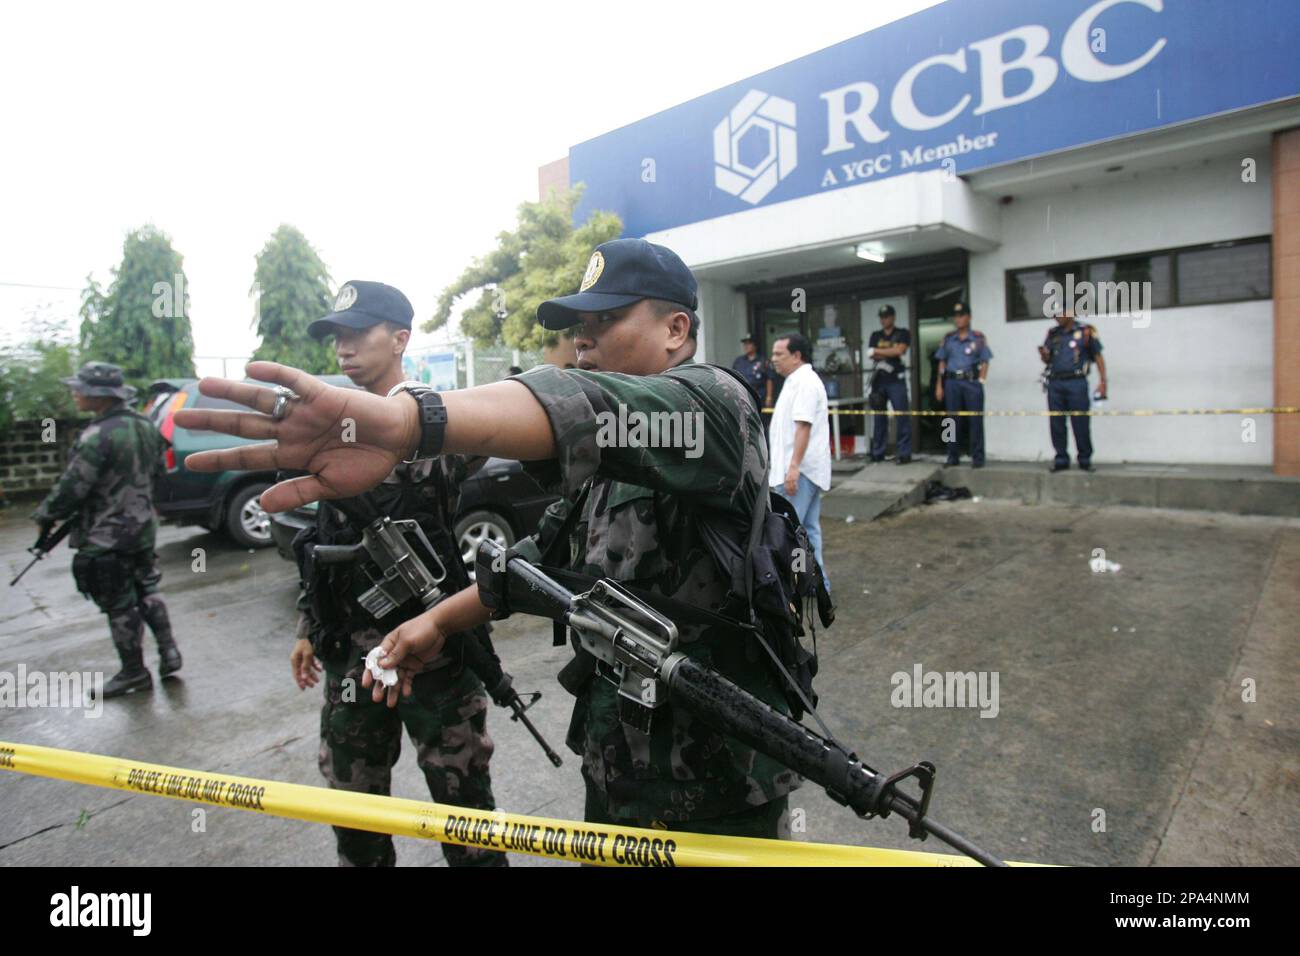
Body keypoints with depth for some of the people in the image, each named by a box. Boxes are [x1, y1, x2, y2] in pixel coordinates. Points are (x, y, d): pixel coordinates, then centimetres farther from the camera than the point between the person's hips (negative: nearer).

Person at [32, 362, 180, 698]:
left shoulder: (98, 437, -23)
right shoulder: (145, 427, 2)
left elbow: (71, 488, -18)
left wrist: (44, 516, -2)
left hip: (106, 539, -8)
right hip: (142, 528, 8)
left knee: (120, 607, 5)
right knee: (146, 591, 21)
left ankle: (133, 673, 18)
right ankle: (168, 652, 21)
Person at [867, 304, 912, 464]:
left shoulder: (903, 334, 7)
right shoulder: (875, 335, 16)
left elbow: (900, 350, -10)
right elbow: (872, 355, 2)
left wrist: (878, 351, -4)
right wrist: (891, 352, -8)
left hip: (896, 380, -3)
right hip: (879, 380, 3)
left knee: (902, 416, -7)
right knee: (879, 416, 5)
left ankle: (905, 453, -4)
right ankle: (877, 452, 11)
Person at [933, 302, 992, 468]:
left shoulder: (978, 337, 5)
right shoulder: (948, 338, 12)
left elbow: (984, 362, 4)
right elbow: (942, 363, 12)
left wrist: (981, 380, -8)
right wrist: (939, 386, 6)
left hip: (972, 382, -2)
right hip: (952, 383, 2)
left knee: (975, 421, -3)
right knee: (952, 421, 6)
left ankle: (977, 457, 2)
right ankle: (953, 456, 14)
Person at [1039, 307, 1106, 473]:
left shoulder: (1086, 331, 2)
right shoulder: (1052, 334, 14)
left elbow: (1098, 357, 3)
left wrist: (1103, 381, -4)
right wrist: (1043, 354, -6)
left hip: (1076, 383, -4)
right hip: (1054, 383, 4)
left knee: (1081, 423, -2)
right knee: (1056, 423, 4)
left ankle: (1085, 459, 7)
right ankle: (1061, 459, 12)